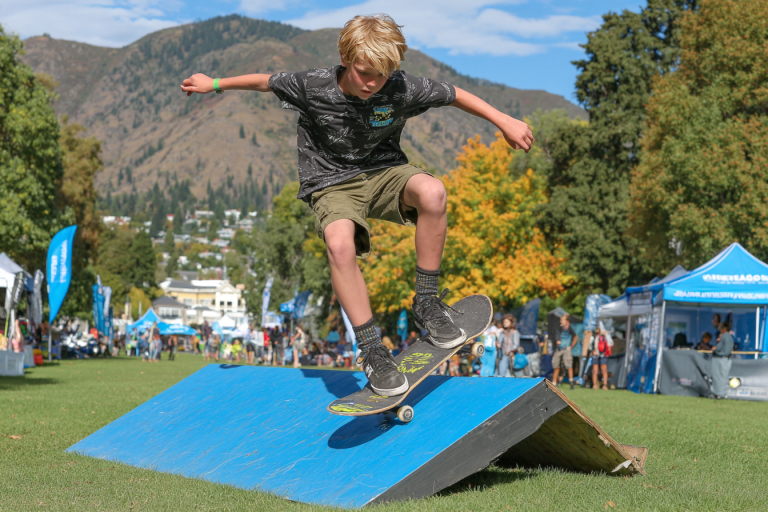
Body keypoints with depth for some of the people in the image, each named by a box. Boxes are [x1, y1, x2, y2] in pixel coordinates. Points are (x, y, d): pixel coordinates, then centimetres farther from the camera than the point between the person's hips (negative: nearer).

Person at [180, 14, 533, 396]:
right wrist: (216, 84, 9)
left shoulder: (401, 89, -15)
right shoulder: (313, 87, -17)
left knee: (432, 192, -33)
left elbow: (455, 95, -2)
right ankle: (372, 351, -23)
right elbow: (266, 82, 0)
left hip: (383, 171, 2)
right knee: (340, 243, -35)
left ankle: (426, 303, -16)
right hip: (332, 183, -1)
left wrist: (504, 122, 0)